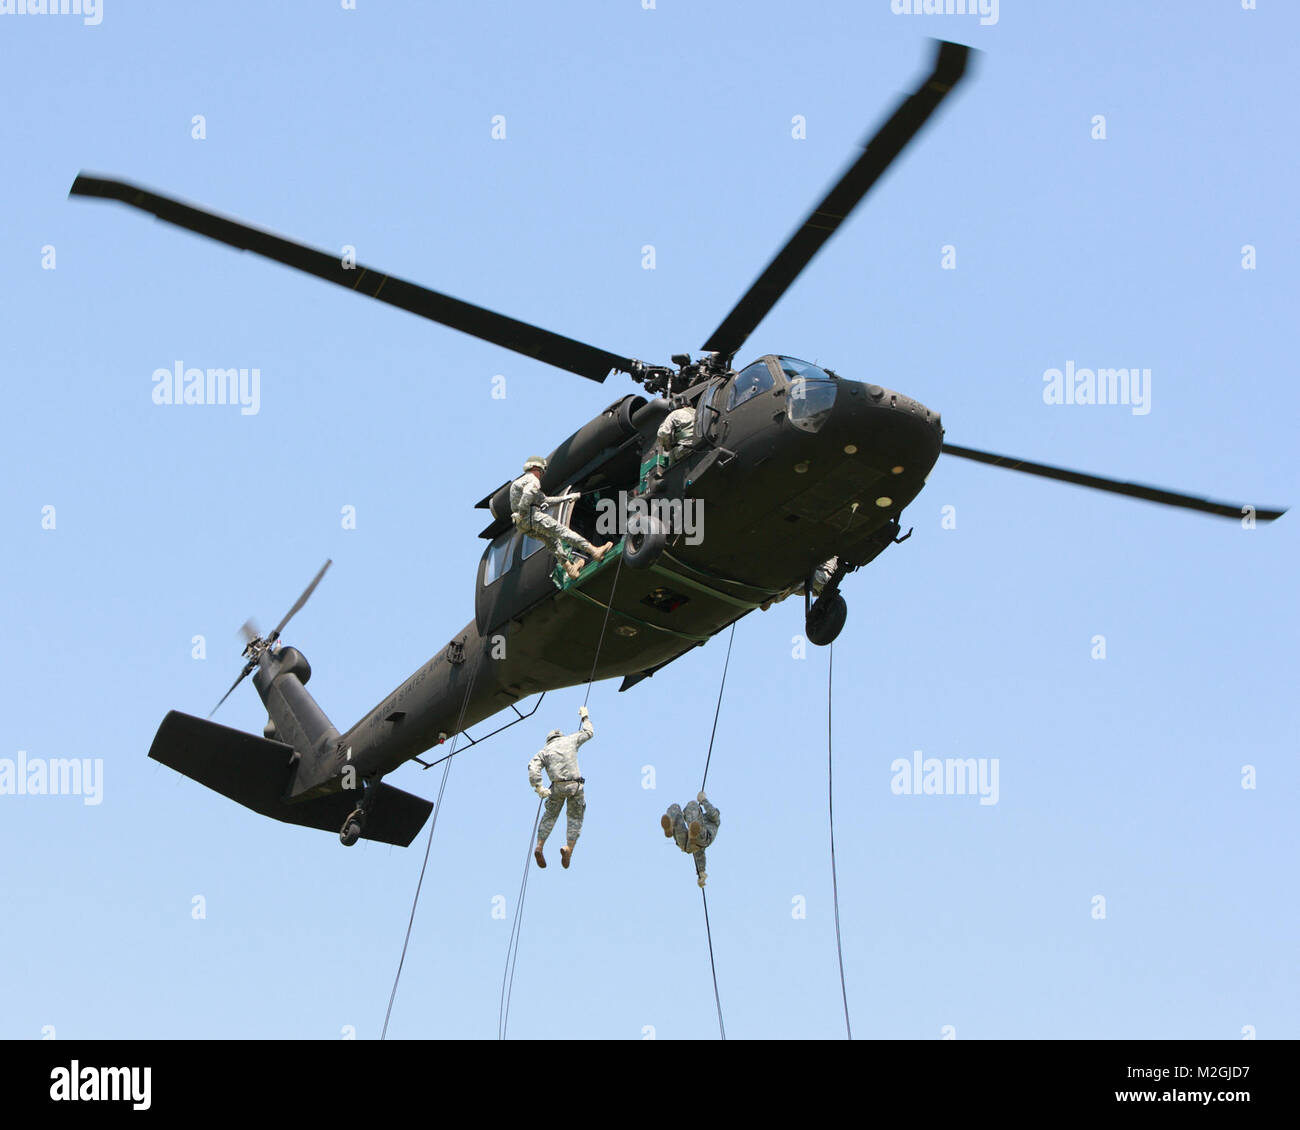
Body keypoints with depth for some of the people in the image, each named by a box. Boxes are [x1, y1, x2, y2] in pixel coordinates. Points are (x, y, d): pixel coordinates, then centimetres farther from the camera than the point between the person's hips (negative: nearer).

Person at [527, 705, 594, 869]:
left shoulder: (543, 751, 12)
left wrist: (538, 788, -10)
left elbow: (533, 768, -7)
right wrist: (585, 717, 45)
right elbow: (588, 733, 29)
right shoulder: (570, 740, 14)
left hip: (557, 787, 1)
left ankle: (539, 847, 8)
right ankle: (569, 848, -6)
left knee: (550, 816, 19)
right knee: (575, 818, 13)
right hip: (575, 786, -1)